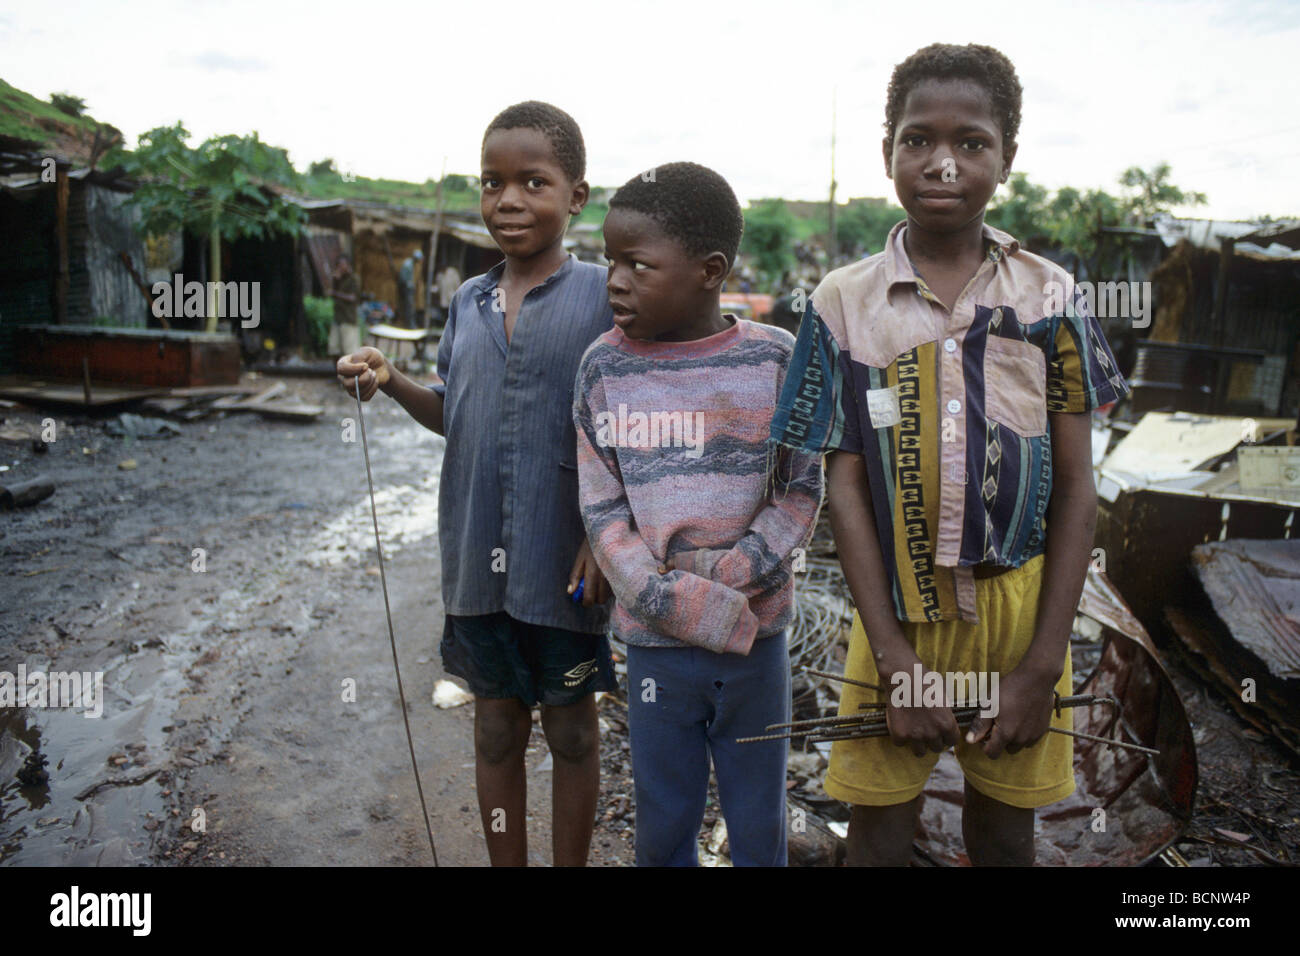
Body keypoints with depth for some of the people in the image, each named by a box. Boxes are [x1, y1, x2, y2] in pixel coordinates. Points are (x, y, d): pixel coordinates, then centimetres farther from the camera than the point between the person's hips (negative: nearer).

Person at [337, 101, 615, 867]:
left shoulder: (602, 295, -8)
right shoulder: (469, 303, 6)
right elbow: (454, 414, 14)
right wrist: (391, 381, -3)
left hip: (565, 564, -4)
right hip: (479, 559, 4)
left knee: (571, 727, 13)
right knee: (497, 725, 17)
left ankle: (572, 863, 34)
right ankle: (507, 862, 36)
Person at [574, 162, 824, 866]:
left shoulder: (771, 358, -5)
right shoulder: (604, 367, -3)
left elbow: (803, 489, -1)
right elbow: (601, 510, -3)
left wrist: (739, 569, -16)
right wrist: (678, 602, -14)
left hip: (758, 630, 0)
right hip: (655, 640, 1)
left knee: (759, 825, 16)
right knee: (662, 826, 15)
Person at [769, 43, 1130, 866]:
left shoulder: (1049, 296, -2)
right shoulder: (845, 302, -4)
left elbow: (1076, 487, -1)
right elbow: (845, 485, -5)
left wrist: (1043, 663, -7)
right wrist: (894, 659, -11)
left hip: (1020, 605, 1)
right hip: (897, 609, -1)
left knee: (1005, 834, 16)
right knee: (879, 834, 9)